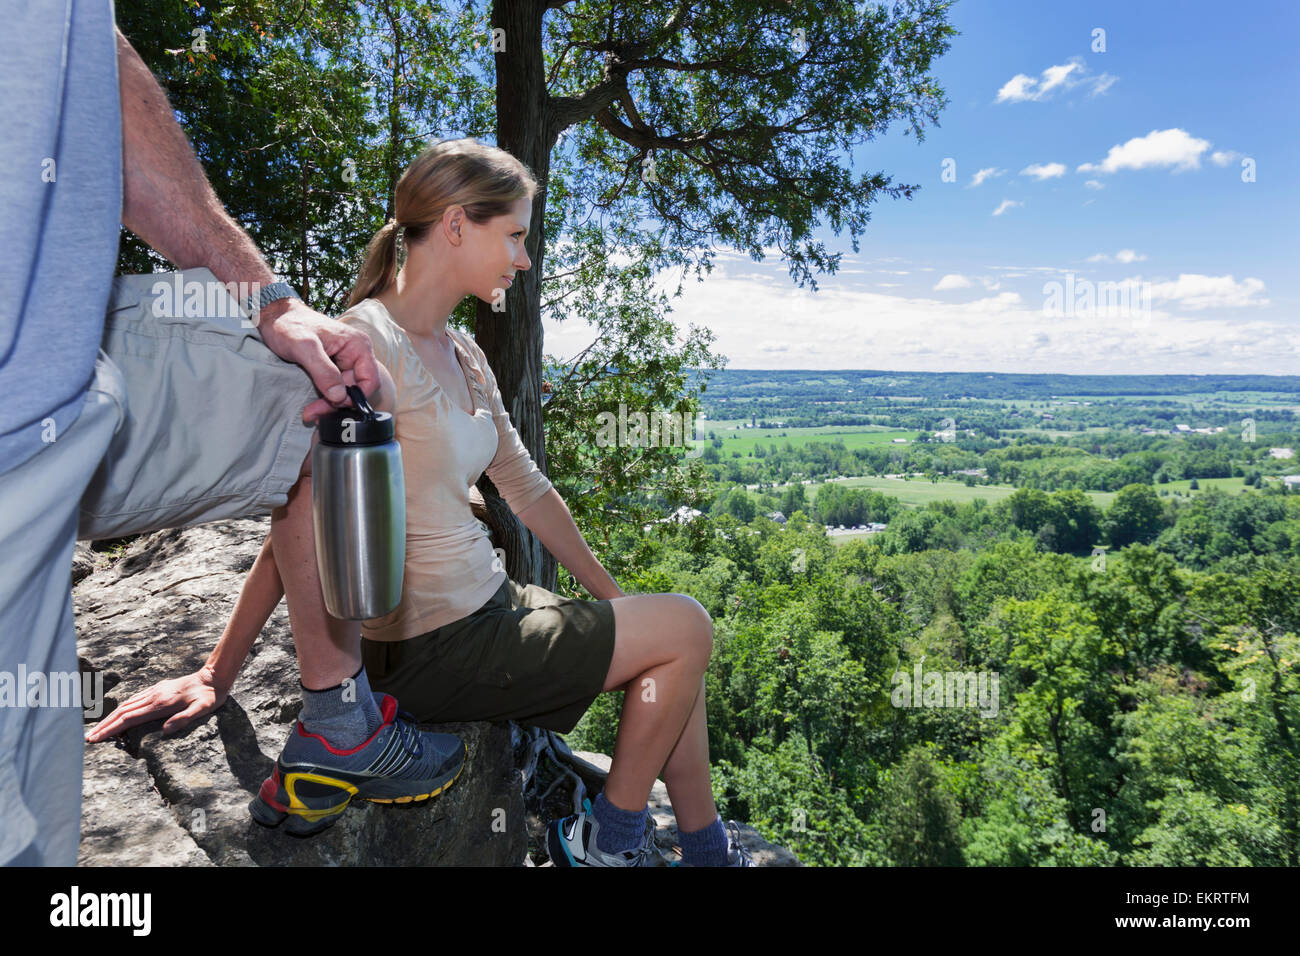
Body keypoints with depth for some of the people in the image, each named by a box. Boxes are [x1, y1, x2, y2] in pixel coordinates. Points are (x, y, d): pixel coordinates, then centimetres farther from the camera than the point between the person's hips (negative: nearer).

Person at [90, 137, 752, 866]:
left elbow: (528, 490, 13)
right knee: (685, 627, -5)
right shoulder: (367, 346, -20)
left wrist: (614, 598, 16)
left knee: (674, 653, 13)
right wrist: (220, 675, -19)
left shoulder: (465, 356, 8)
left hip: (490, 608, 9)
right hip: (431, 650, -9)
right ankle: (608, 839, 12)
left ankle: (707, 848, 29)